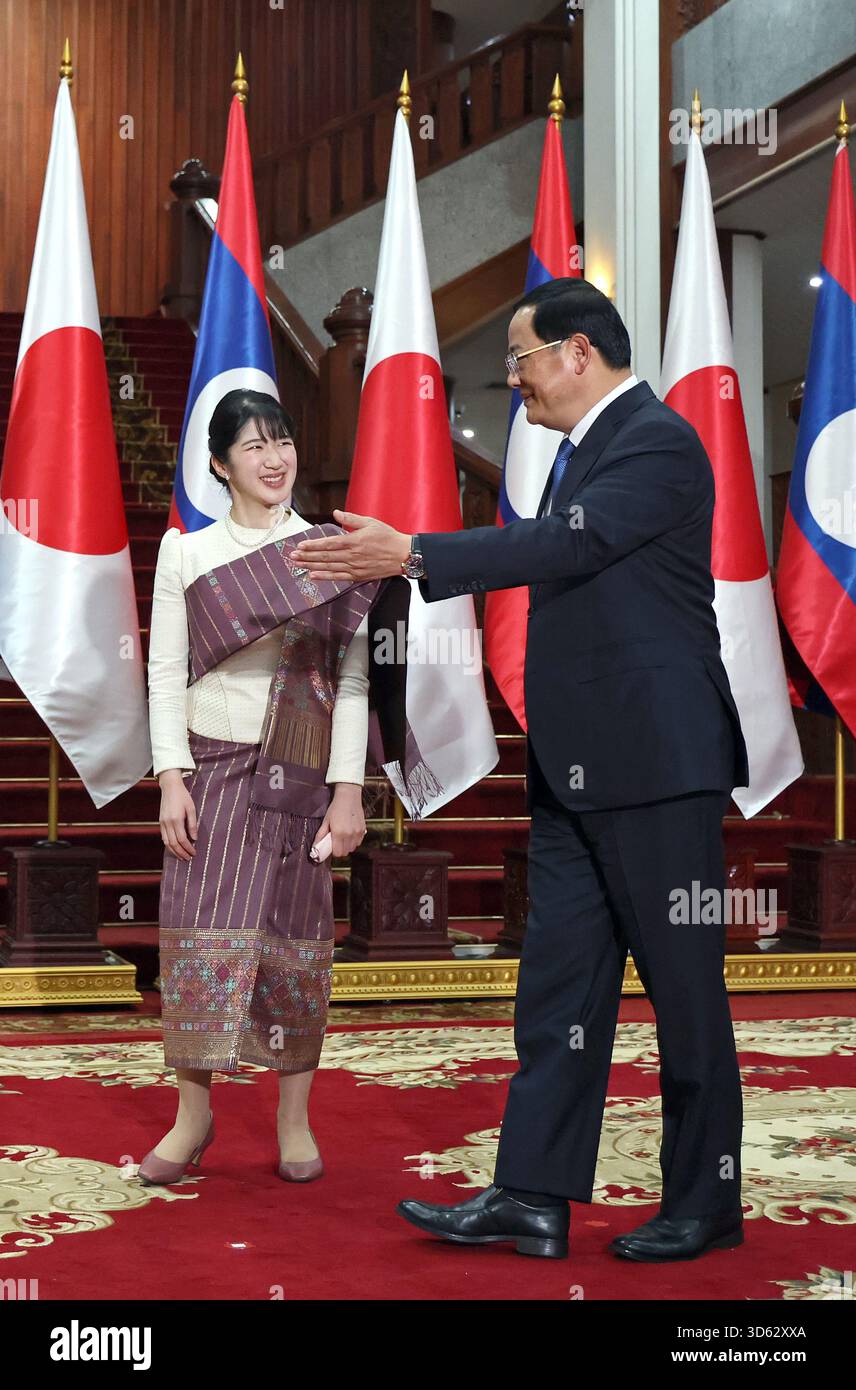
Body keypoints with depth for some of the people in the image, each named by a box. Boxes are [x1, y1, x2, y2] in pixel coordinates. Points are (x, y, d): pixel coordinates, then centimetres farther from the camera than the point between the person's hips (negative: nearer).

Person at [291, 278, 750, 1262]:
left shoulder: (659, 441, -12)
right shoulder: (587, 446, 17)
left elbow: (567, 544, -24)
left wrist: (412, 555, -24)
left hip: (655, 765, -9)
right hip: (576, 772, 9)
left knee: (683, 986, 1)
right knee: (558, 980, 7)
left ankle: (707, 1202, 13)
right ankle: (533, 1196, 12)